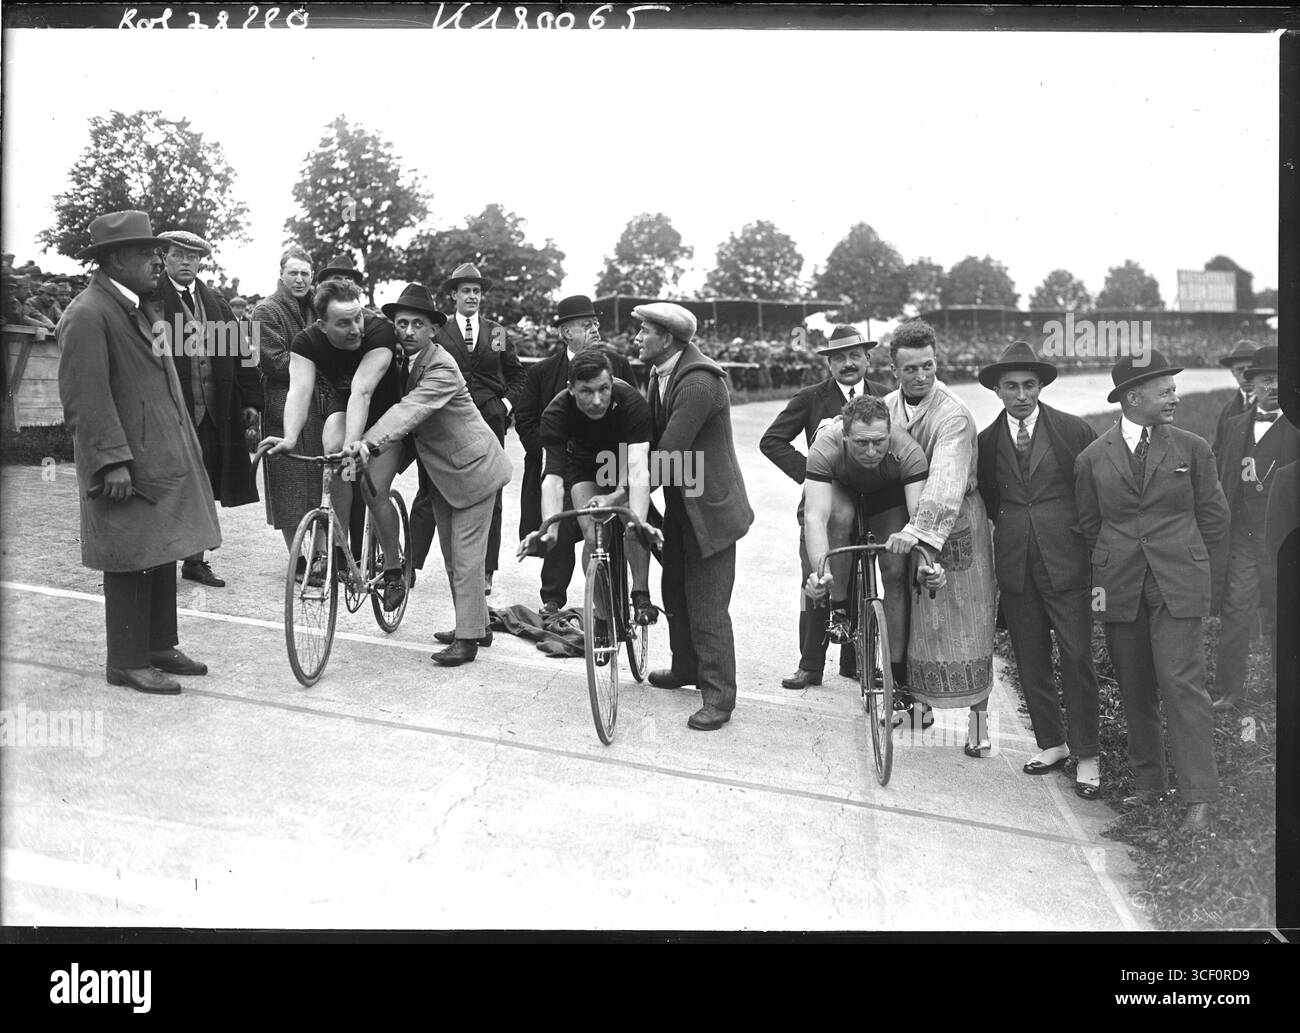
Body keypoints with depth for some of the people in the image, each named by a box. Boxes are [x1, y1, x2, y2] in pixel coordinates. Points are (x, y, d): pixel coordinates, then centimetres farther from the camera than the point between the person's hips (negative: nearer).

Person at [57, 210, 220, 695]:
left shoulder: (141, 307, 15)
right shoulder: (87, 315, -15)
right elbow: (85, 397, -20)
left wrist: (183, 446, 20)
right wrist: (113, 461, -23)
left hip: (164, 458, 9)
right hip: (128, 468, -9)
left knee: (162, 557, 15)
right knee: (131, 564, -1)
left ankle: (159, 646, 26)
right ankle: (127, 662, 9)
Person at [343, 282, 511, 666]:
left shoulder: (441, 368, -27)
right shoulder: (399, 358, 0)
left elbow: (410, 410, -40)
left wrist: (371, 442, -52)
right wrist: (362, 441, -12)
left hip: (471, 466, -8)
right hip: (439, 470, 9)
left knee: (465, 557, -6)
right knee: (451, 555, 15)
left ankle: (468, 639, 0)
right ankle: (475, 621, 27)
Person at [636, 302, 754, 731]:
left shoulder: (698, 382, -24)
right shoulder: (660, 375, 6)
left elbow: (670, 451, -27)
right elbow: (654, 438, 10)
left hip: (710, 505, -9)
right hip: (678, 503, 9)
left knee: (707, 606, -5)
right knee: (675, 592, 20)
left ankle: (719, 696, 4)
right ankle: (686, 667, 38)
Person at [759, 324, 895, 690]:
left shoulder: (885, 398, 5)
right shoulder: (811, 398, -1)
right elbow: (772, 441, -3)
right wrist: (807, 472, -11)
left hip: (870, 505, 2)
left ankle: (854, 662, 22)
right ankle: (810, 666, 7)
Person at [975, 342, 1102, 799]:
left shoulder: (1074, 431, -3)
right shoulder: (987, 440, 6)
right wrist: (1010, 527, 11)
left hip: (1065, 560, -3)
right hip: (1015, 566, 4)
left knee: (1077, 658, -3)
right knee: (1030, 660, 10)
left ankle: (1087, 756, 7)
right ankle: (1051, 742, 24)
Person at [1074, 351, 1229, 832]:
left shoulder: (1191, 448, 2)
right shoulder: (1093, 458, 3)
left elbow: (1214, 516, 10)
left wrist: (1178, 554, 11)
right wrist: (1118, 559, 11)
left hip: (1177, 585, -2)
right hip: (1119, 588, 2)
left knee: (1181, 683, -9)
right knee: (1133, 689, 8)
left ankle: (1200, 797, -2)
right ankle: (1148, 782, 21)